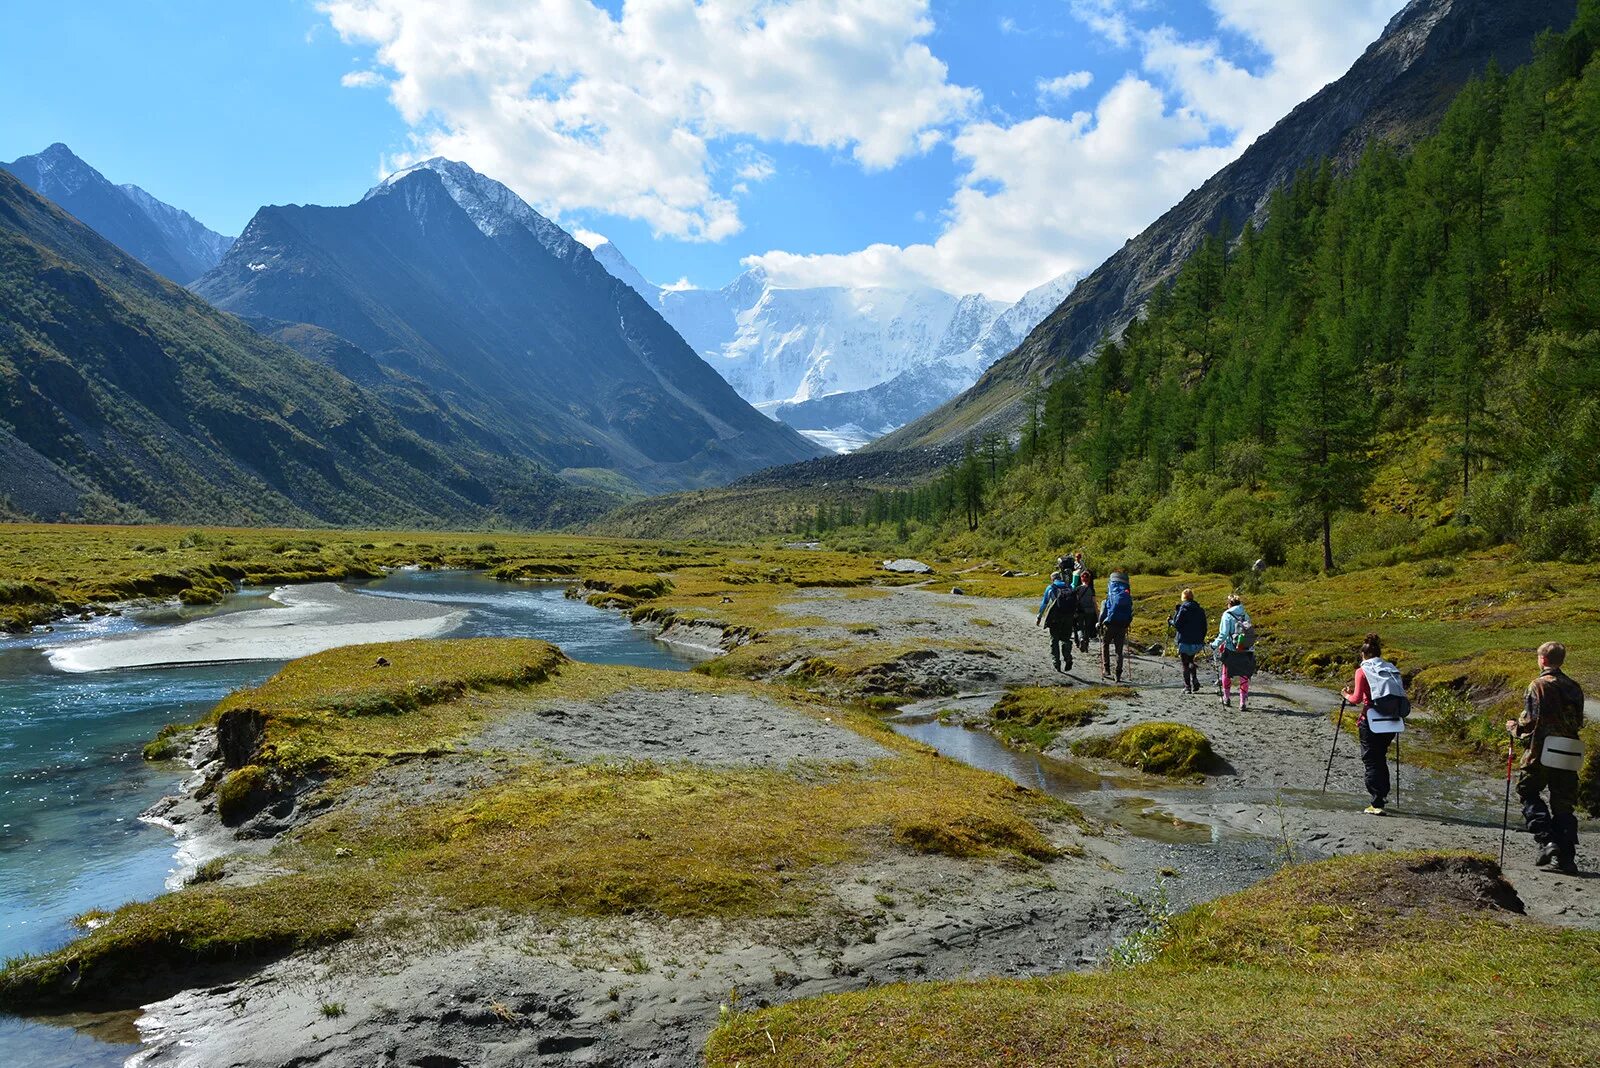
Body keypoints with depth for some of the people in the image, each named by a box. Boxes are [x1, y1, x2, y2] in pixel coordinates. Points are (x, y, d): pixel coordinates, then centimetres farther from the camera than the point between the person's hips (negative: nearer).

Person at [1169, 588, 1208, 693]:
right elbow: (1204, 627, 9)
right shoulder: (1200, 610, 6)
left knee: (1185, 664, 4)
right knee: (1191, 661, 22)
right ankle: (1195, 681, 5)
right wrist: (1201, 639, 18)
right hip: (1197, 642, 5)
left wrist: (1170, 622, 6)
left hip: (1185, 642, -5)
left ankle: (1187, 687, 4)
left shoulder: (1183, 609, -11)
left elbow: (1176, 624, -15)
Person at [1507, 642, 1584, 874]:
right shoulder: (1574, 687, 10)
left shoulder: (1539, 685, -10)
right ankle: (1567, 858, 8)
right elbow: (1578, 722, 14)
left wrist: (1514, 727, 5)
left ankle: (1546, 839, -8)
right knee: (1563, 804, 10)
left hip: (1542, 751, -6)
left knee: (1527, 793, 10)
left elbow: (1530, 721, -14)